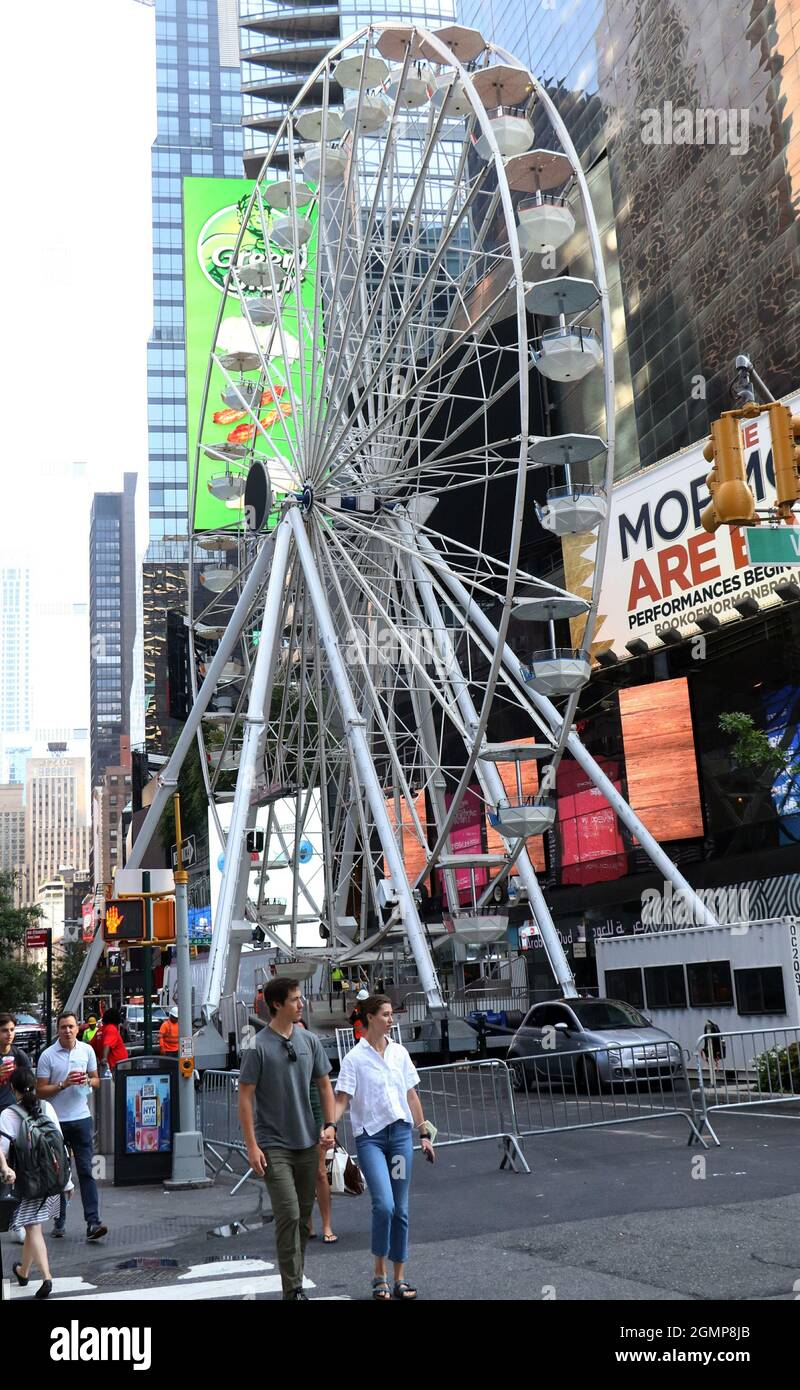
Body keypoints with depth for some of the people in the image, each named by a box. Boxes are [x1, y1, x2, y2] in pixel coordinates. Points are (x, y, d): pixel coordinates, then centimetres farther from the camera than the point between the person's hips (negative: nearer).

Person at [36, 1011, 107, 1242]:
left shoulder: (87, 1050, 4)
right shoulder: (47, 1056, -4)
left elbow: (96, 1081, 14)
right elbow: (40, 1091, -4)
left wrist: (86, 1081, -8)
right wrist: (64, 1084, -17)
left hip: (81, 1118, 1)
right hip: (56, 1120, -1)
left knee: (86, 1171, -3)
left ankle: (93, 1222, -7)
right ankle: (59, 1222, 19)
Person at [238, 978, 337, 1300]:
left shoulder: (310, 1042, 6)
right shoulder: (258, 1047, -10)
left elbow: (324, 1085, 14)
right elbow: (245, 1098, -9)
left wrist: (330, 1125, 2)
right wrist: (252, 1146, -13)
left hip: (307, 1143, 6)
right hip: (274, 1146, -5)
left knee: (303, 1217, 11)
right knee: (288, 1215, -12)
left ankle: (295, 1282, 24)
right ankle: (292, 1290, -6)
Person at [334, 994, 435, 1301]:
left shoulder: (399, 1052, 8)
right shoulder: (354, 1058, -5)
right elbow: (342, 1099, -9)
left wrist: (424, 1133, 15)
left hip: (401, 1133, 4)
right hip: (370, 1137, -4)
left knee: (400, 1209, 7)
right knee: (384, 1205, -17)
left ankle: (400, 1277, 16)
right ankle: (379, 1273, 1)